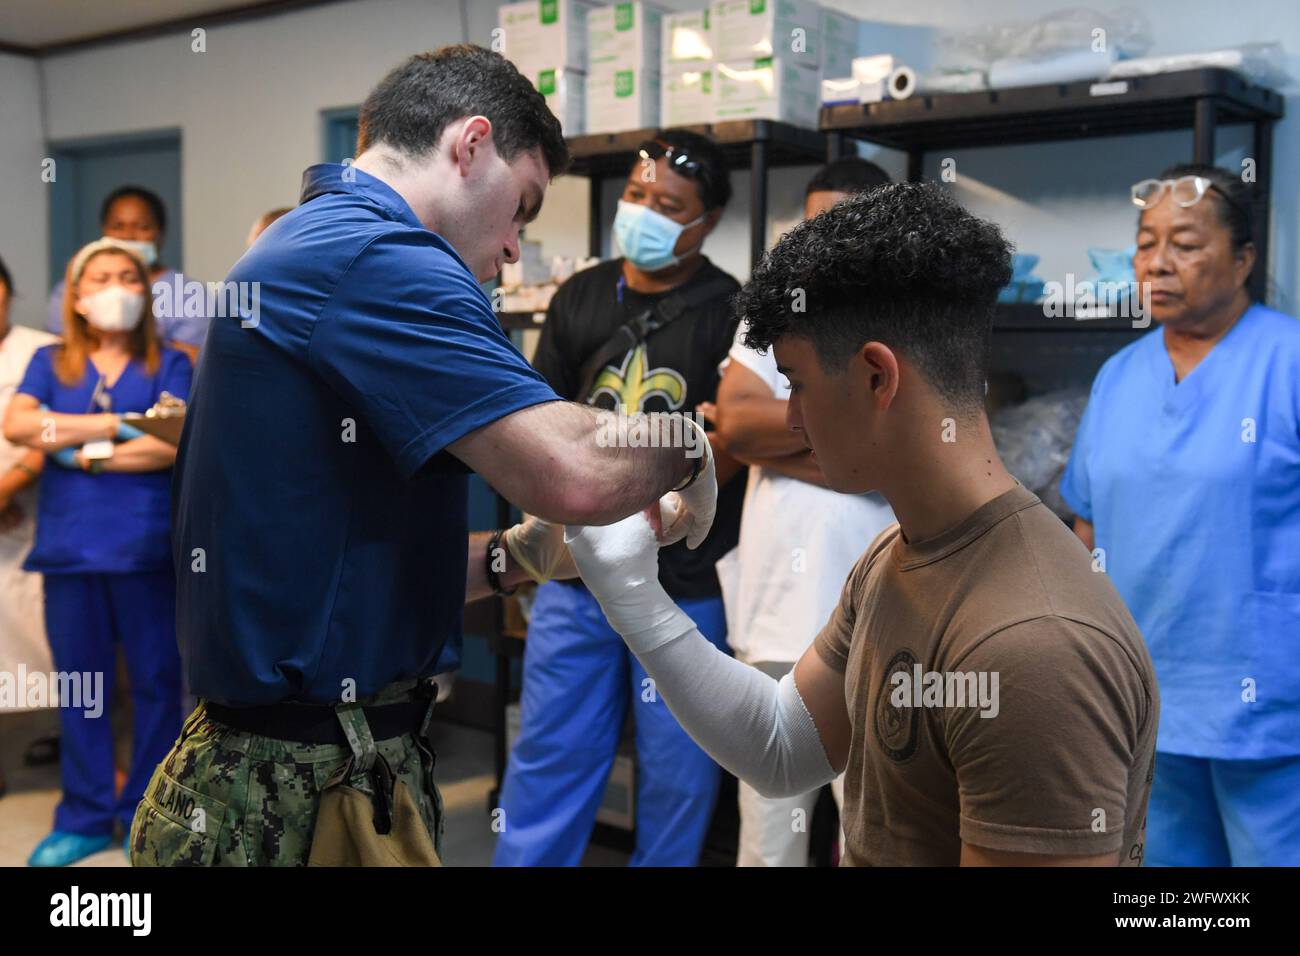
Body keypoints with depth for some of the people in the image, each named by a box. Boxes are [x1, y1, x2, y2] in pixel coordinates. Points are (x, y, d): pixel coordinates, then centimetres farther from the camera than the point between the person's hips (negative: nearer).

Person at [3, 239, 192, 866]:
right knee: (80, 684, 7)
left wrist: (79, 448, -8)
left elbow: (175, 445, -9)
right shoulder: (51, 363, 11)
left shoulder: (168, 365, 6)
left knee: (155, 682, 3)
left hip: (146, 547, -2)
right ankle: (84, 818, 18)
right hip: (70, 547, 2)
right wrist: (119, 424, -11)